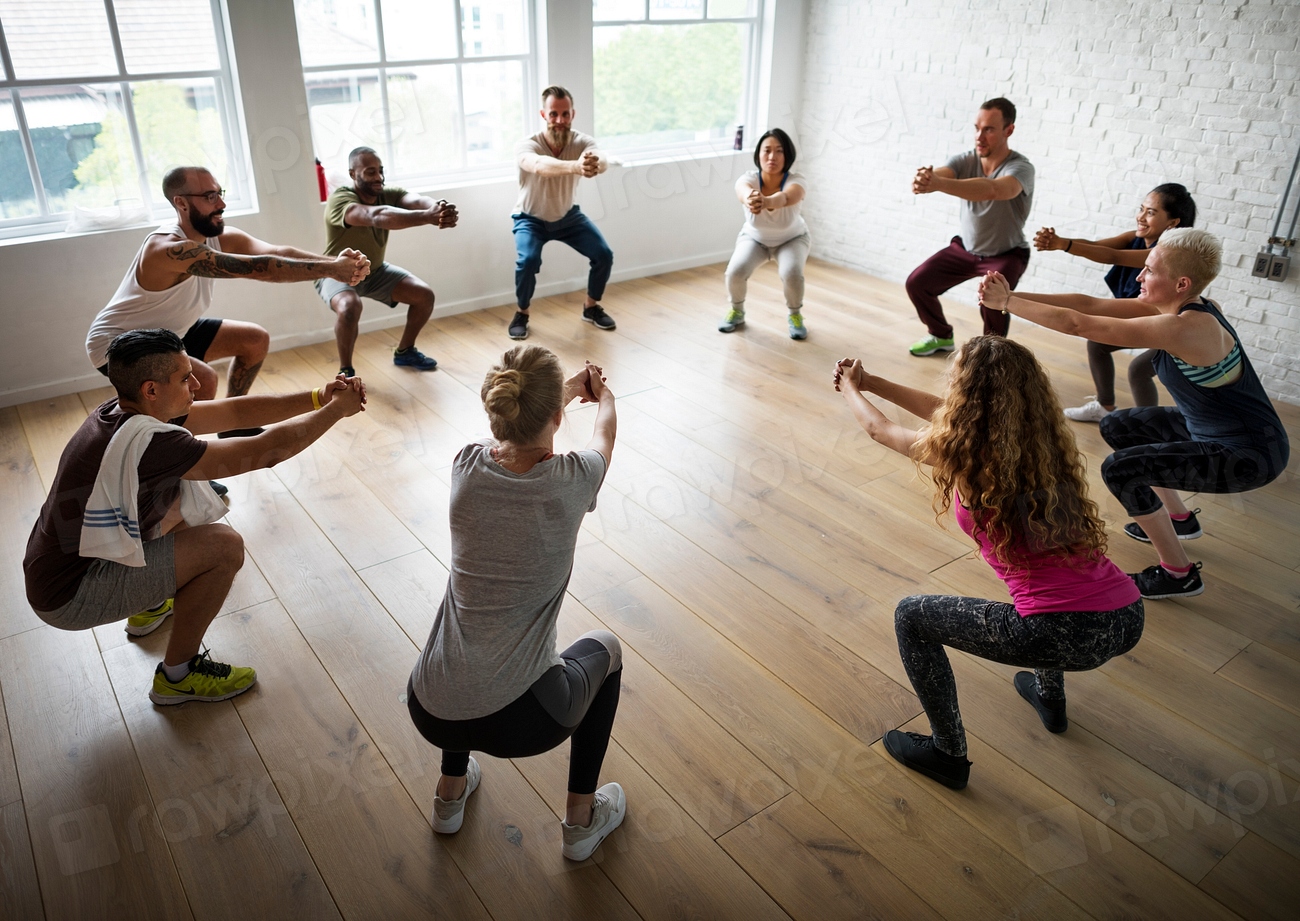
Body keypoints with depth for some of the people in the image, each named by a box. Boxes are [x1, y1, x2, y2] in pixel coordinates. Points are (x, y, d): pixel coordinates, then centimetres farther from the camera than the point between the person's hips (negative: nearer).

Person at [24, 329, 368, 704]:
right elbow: (265, 451, -29)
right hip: (68, 598, -9)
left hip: (63, 558, 9)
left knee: (181, 494, 14)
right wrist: (335, 409, -18)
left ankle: (151, 604, 29)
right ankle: (178, 674, 2)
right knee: (224, 546, -16)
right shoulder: (146, 441, -31)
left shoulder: (126, 409, -4)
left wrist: (318, 398, -10)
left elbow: (235, 411, -2)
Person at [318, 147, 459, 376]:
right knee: (349, 307, -36)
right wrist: (429, 216, -67)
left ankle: (404, 352, 18)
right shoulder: (340, 200, -31)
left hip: (375, 270, 6)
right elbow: (376, 216, -52)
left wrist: (440, 210, -63)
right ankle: (345, 371, -14)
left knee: (424, 296, -5)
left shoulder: (388, 194, -14)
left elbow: (417, 201, -36)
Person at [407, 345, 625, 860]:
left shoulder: (468, 468, -6)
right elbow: (604, 433, 12)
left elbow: (516, 429, 20)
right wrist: (602, 394, 36)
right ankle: (581, 819, 33)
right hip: (519, 722, -4)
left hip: (429, 714, 4)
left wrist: (570, 389, 39)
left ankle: (451, 791, 44)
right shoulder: (570, 482, -14)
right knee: (604, 648, 26)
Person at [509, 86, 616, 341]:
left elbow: (603, 160, -45)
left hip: (568, 216, 3)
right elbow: (539, 165, -54)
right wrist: (575, 166, -74)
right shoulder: (526, 146, -29)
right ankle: (522, 313, -2)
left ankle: (591, 307, 13)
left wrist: (595, 163, -71)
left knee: (604, 255, -12)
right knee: (528, 260, -29)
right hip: (531, 218, -3)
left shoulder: (582, 142, -22)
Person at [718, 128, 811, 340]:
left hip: (792, 239, -1)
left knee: (792, 273, -30)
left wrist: (765, 201, -79)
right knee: (735, 271, -25)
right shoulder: (748, 179, -30)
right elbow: (744, 192, -54)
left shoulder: (797, 181, -33)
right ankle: (737, 312, 6)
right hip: (754, 237, 1)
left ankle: (795, 315, 0)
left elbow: (785, 198, -56)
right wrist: (750, 200, -79)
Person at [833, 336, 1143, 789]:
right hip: (1129, 618, 8)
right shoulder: (1040, 438, 11)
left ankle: (949, 754, 24)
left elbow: (879, 429, 14)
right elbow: (941, 409, 27)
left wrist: (850, 388, 34)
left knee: (911, 617, 11)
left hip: (1068, 636, -7)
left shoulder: (961, 452, -7)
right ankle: (1050, 697, 52)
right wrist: (870, 382, 37)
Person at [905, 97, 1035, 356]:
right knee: (917, 283, -3)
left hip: (1006, 254, -5)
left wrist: (938, 184, -65)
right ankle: (941, 336, 22)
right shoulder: (965, 161, -14)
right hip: (965, 247, 5)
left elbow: (993, 190, -51)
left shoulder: (1020, 168, -29)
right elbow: (937, 175, -34)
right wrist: (921, 180, -61)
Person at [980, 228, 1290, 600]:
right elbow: (1089, 304, -6)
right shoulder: (1183, 306, -4)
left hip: (1249, 455, -10)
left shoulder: (1183, 328, -31)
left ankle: (1178, 574, -2)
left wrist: (1005, 302, -21)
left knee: (1120, 469, -20)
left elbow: (1077, 324, -29)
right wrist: (1012, 295, -12)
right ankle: (1179, 519, 34)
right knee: (1117, 427, 17)